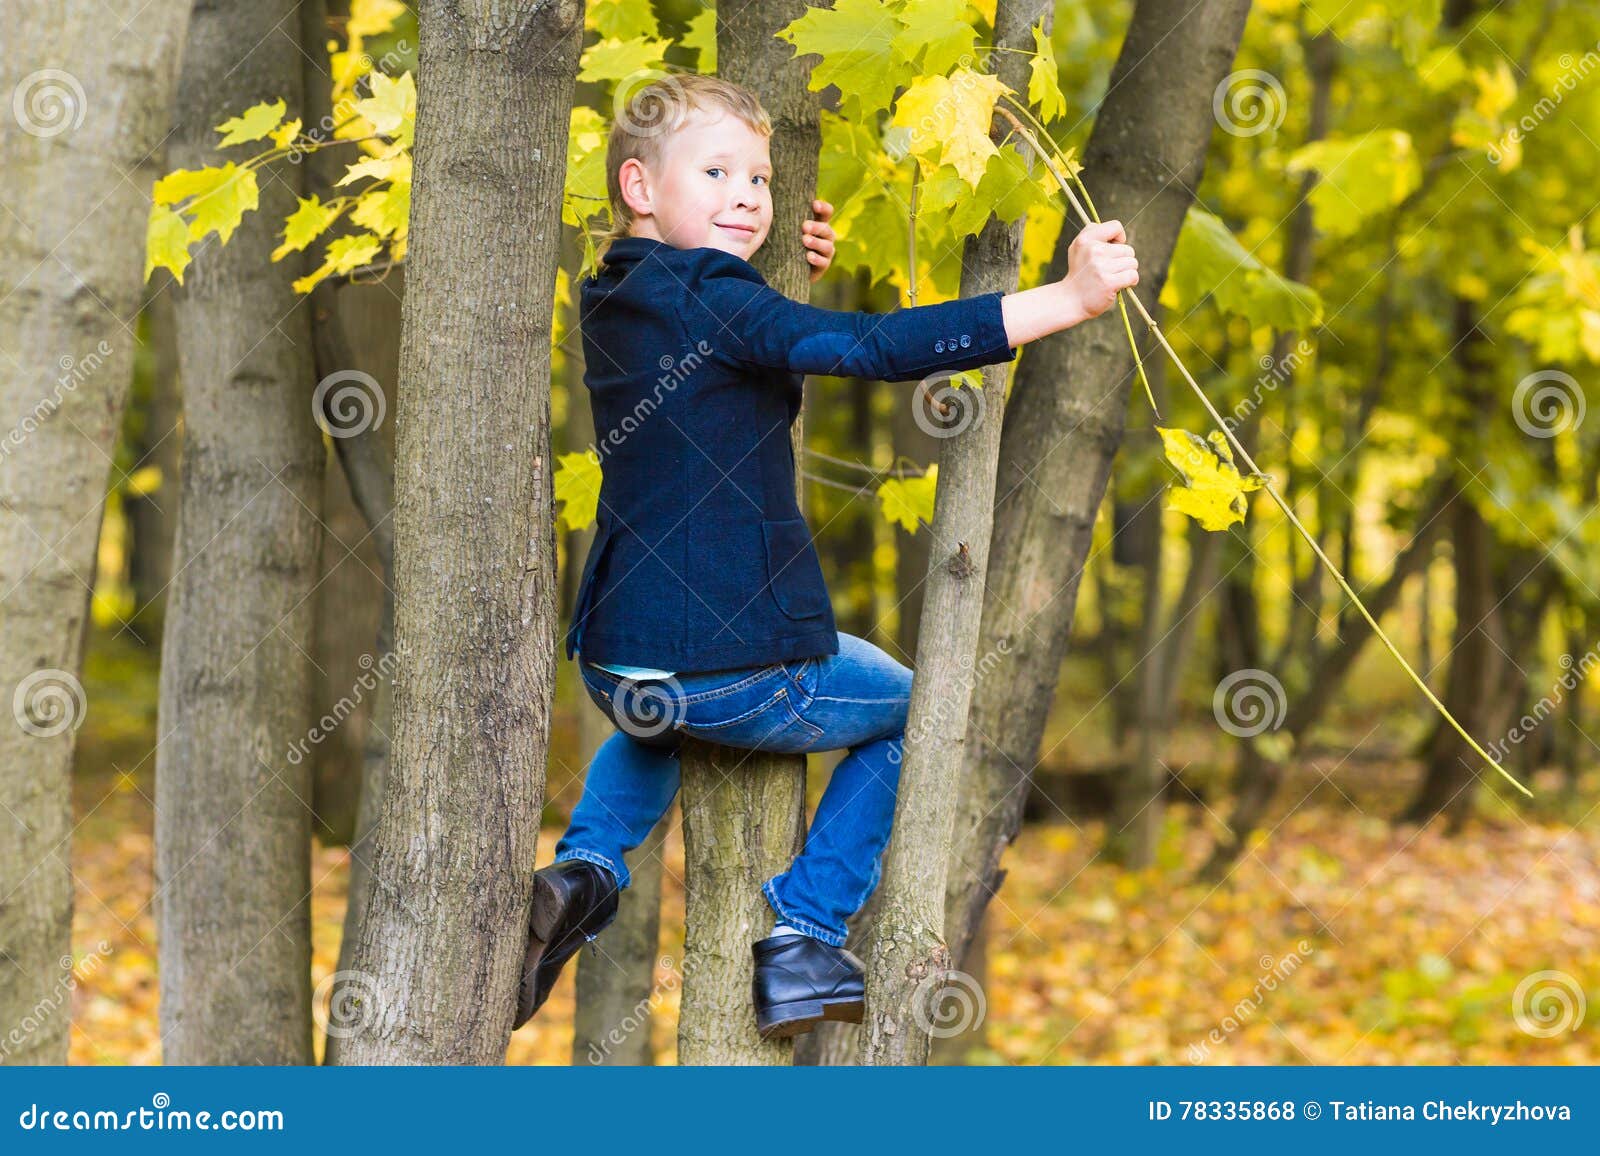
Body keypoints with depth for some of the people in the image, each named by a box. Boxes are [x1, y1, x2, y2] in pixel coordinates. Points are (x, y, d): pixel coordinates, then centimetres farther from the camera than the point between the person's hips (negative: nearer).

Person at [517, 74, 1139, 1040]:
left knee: (654, 723, 44)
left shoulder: (612, 304, 12)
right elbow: (879, 346, -25)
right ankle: (804, 937, 11)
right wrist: (1069, 298, -27)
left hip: (612, 661, 7)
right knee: (906, 708, 23)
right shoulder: (710, 301, -14)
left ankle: (588, 867, 14)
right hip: (741, 669, -7)